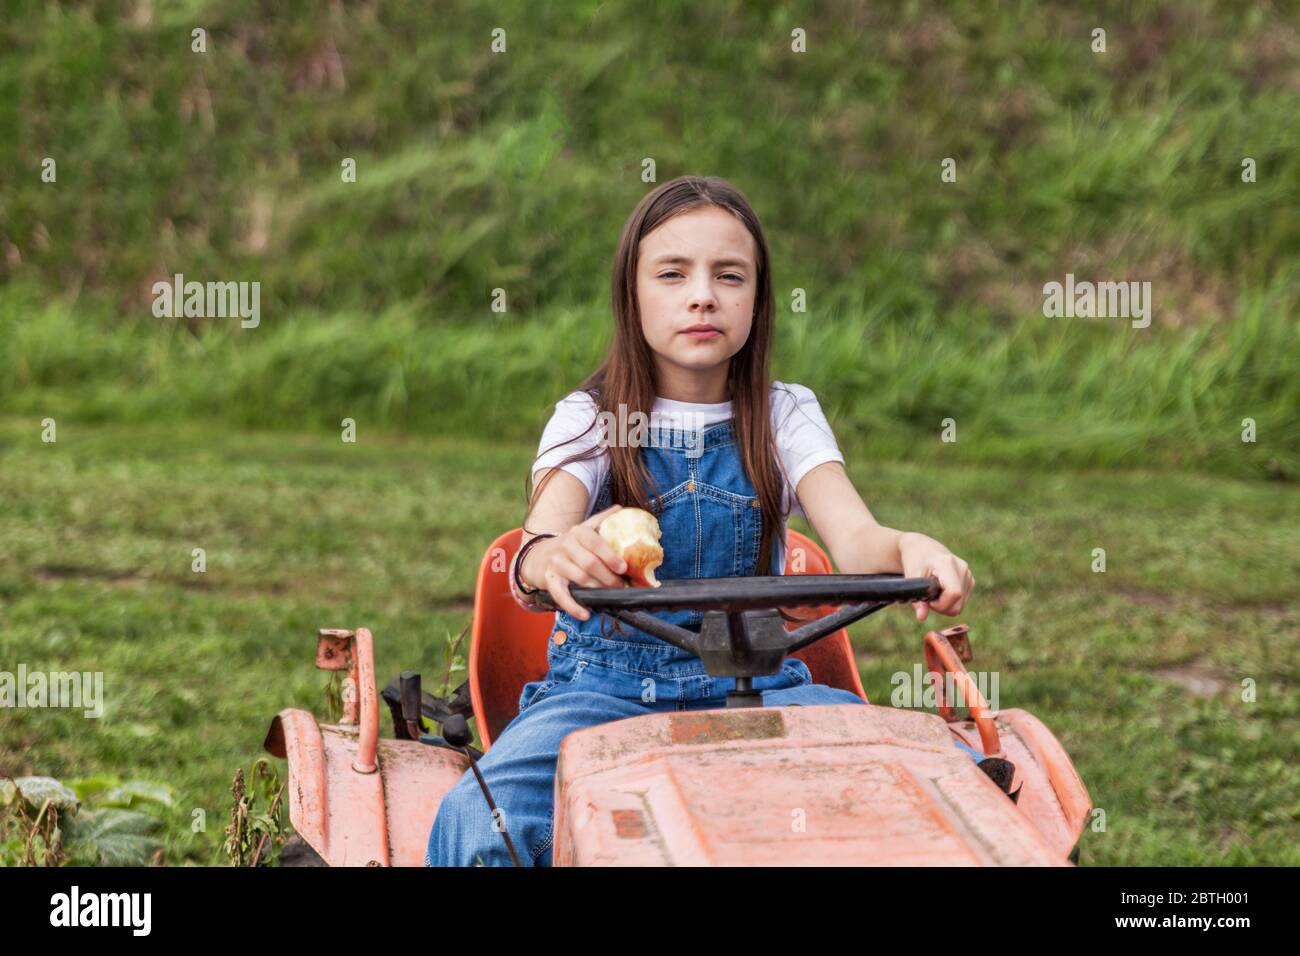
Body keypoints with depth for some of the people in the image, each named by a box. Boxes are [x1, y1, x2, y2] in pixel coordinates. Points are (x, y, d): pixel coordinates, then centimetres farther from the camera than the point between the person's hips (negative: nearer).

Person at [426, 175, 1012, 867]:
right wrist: (549, 559, -45)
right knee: (483, 820, -32)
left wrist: (908, 550, -36)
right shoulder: (589, 420, 2)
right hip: (608, 680, -1)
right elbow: (539, 541, -18)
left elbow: (854, 538, -10)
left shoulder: (785, 416, 7)